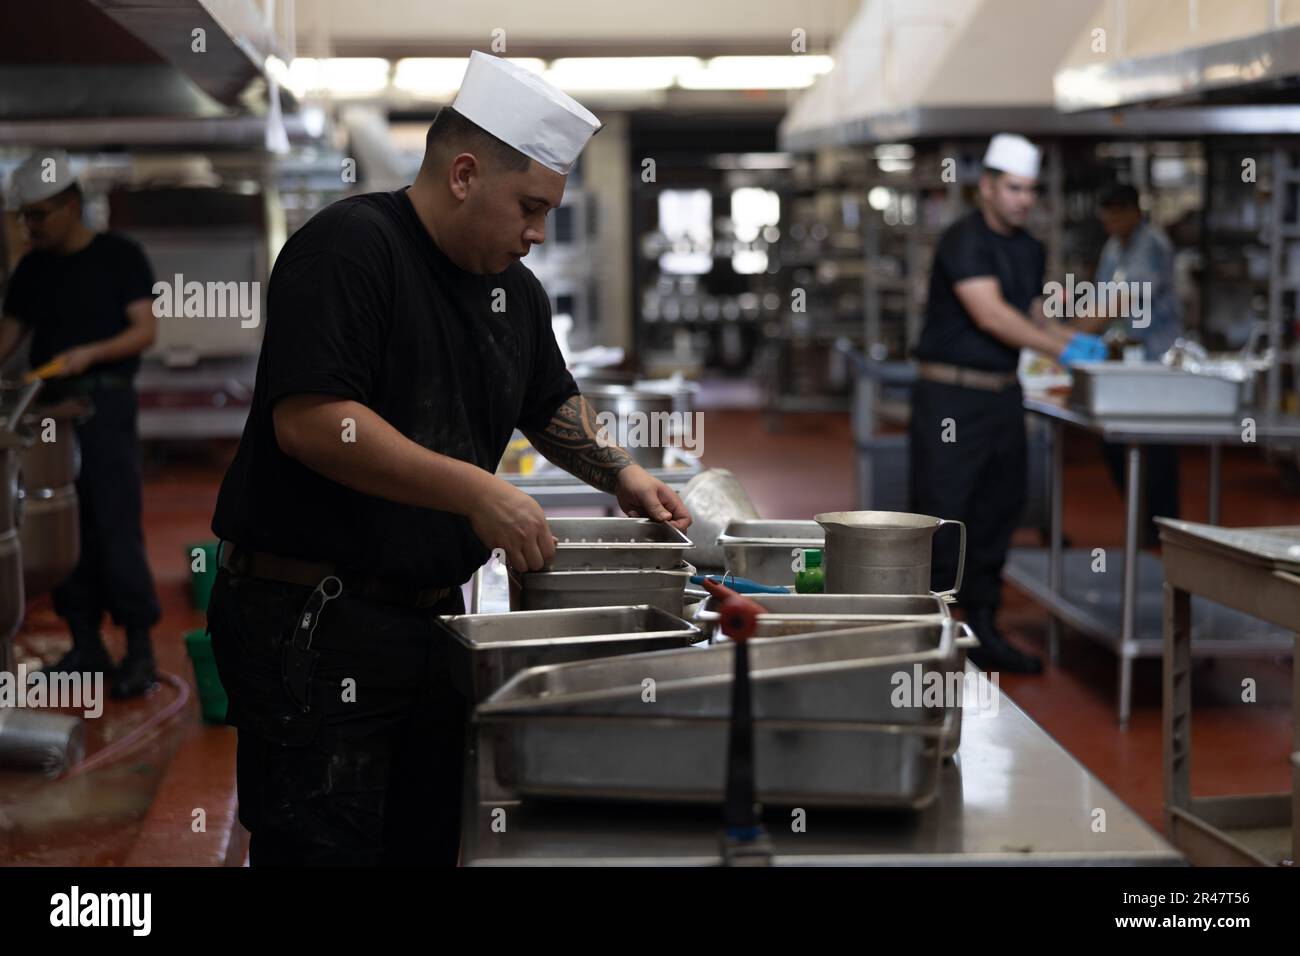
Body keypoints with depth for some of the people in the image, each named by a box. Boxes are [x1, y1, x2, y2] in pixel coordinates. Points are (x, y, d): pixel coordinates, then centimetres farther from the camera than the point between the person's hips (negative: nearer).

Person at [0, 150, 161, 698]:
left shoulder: (119, 257, -1)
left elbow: (144, 330, -6)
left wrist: (89, 353, -20)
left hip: (105, 404, -5)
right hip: (49, 406, 5)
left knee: (117, 527, -8)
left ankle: (140, 651, -2)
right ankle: (86, 647, 13)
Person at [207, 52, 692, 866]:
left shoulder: (514, 290, 13)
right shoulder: (352, 247, -14)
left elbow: (551, 402, 30)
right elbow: (310, 422, -25)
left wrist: (620, 473, 12)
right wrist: (477, 492, -25)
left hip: (434, 614, 8)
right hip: (312, 622, -8)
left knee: (428, 841, 15)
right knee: (326, 844, -3)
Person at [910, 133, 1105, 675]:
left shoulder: (1029, 251, 13)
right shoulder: (964, 241, -14)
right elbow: (990, 314, -24)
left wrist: (1074, 340, 1)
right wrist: (1060, 350, -27)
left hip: (1003, 393, 8)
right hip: (950, 393, -8)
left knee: (996, 515, 11)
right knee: (941, 514, -6)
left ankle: (982, 630, 21)